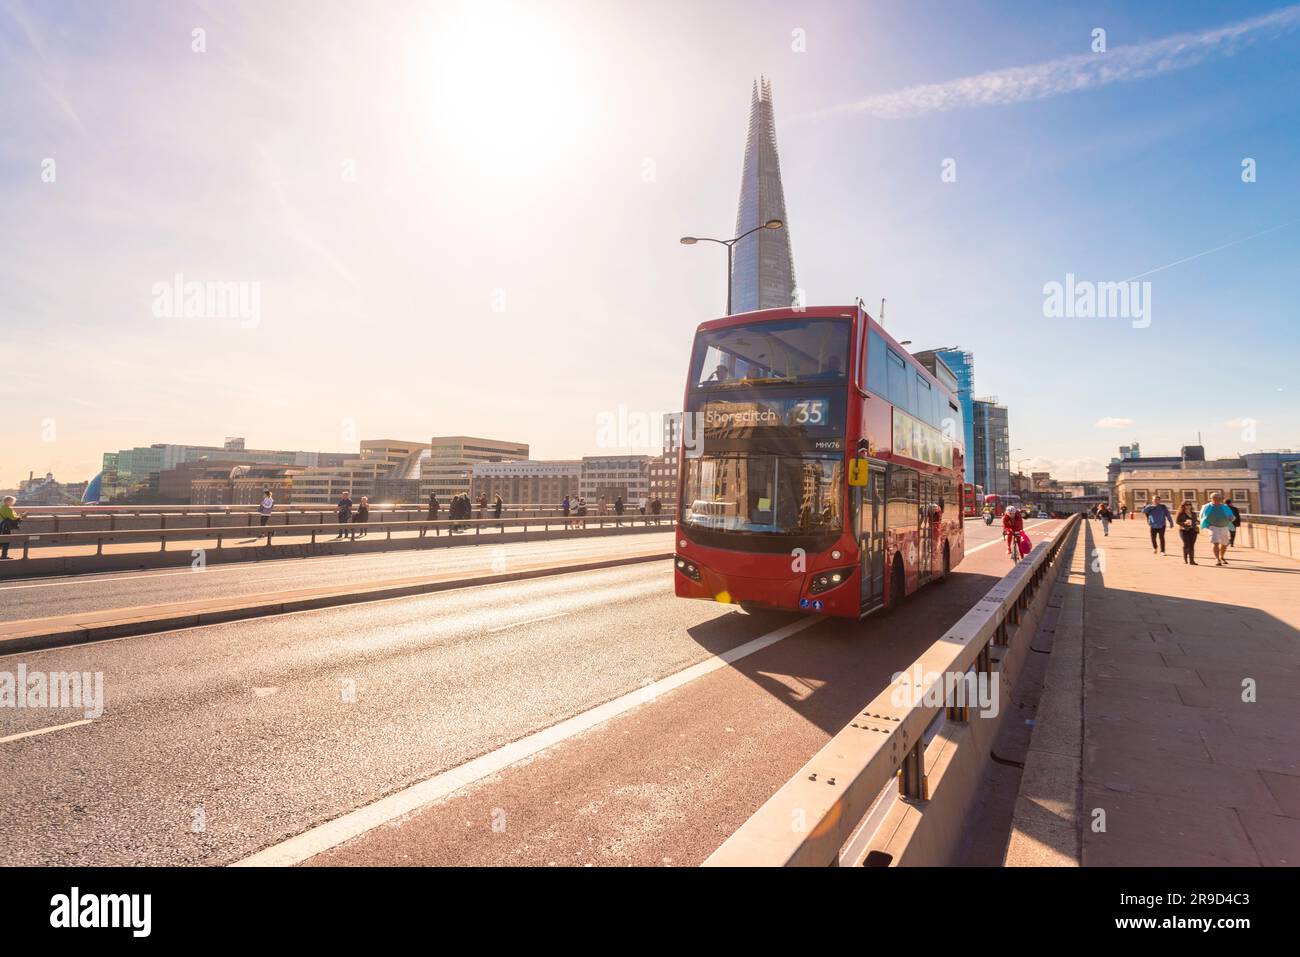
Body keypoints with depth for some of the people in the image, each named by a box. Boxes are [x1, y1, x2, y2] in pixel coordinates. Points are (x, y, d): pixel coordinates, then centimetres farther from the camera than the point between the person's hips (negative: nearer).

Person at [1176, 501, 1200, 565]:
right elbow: (1177, 521, -3)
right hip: (1184, 530, -4)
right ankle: (1185, 559, 3)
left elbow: (1195, 521, 23)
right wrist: (1184, 523, -19)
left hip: (1193, 530, 4)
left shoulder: (1194, 514, 15)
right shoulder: (1181, 514, 0)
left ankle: (1191, 560, 4)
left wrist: (1198, 522, 1)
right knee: (1186, 544, -8)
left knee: (1192, 545, 1)